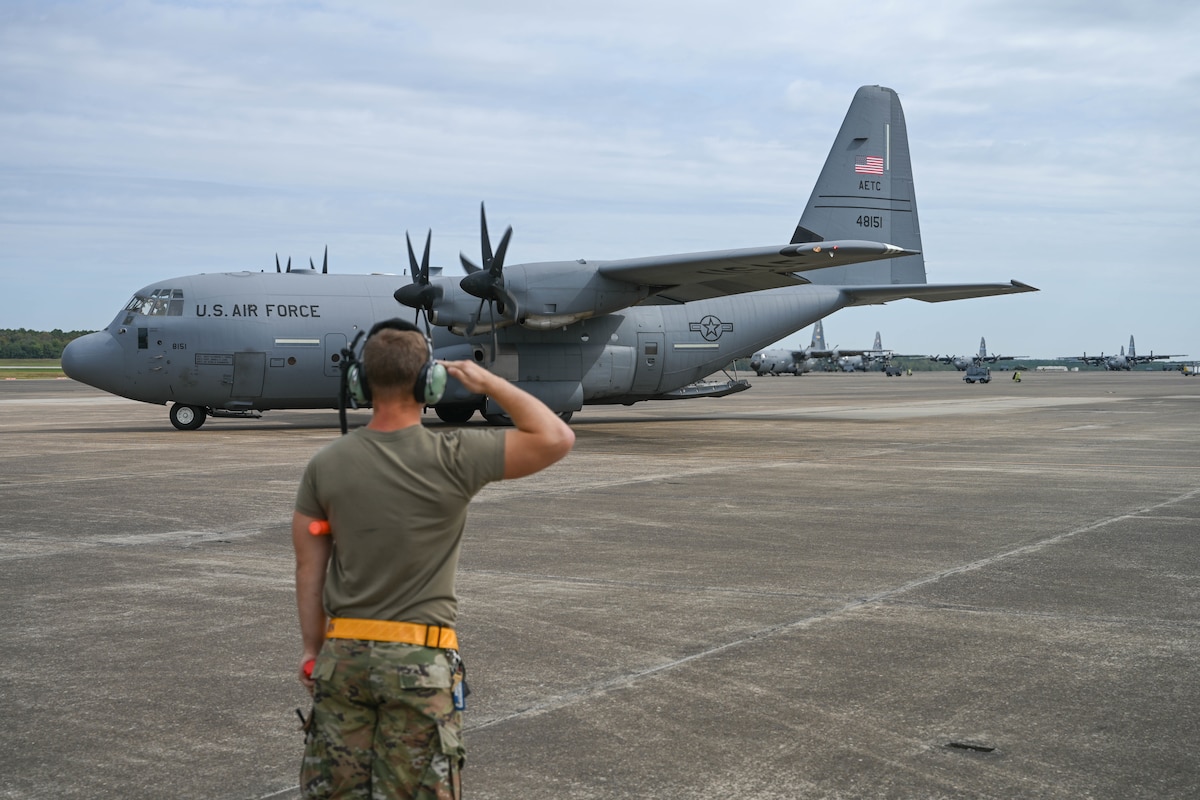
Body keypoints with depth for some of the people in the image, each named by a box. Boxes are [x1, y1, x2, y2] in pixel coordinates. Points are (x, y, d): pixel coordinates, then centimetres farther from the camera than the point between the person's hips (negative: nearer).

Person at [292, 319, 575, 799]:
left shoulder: (325, 466, -1)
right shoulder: (454, 459, -12)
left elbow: (309, 569, 4)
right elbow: (557, 439, -9)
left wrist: (312, 649, 15)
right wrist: (488, 383, -1)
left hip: (344, 653, 3)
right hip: (420, 660, -3)